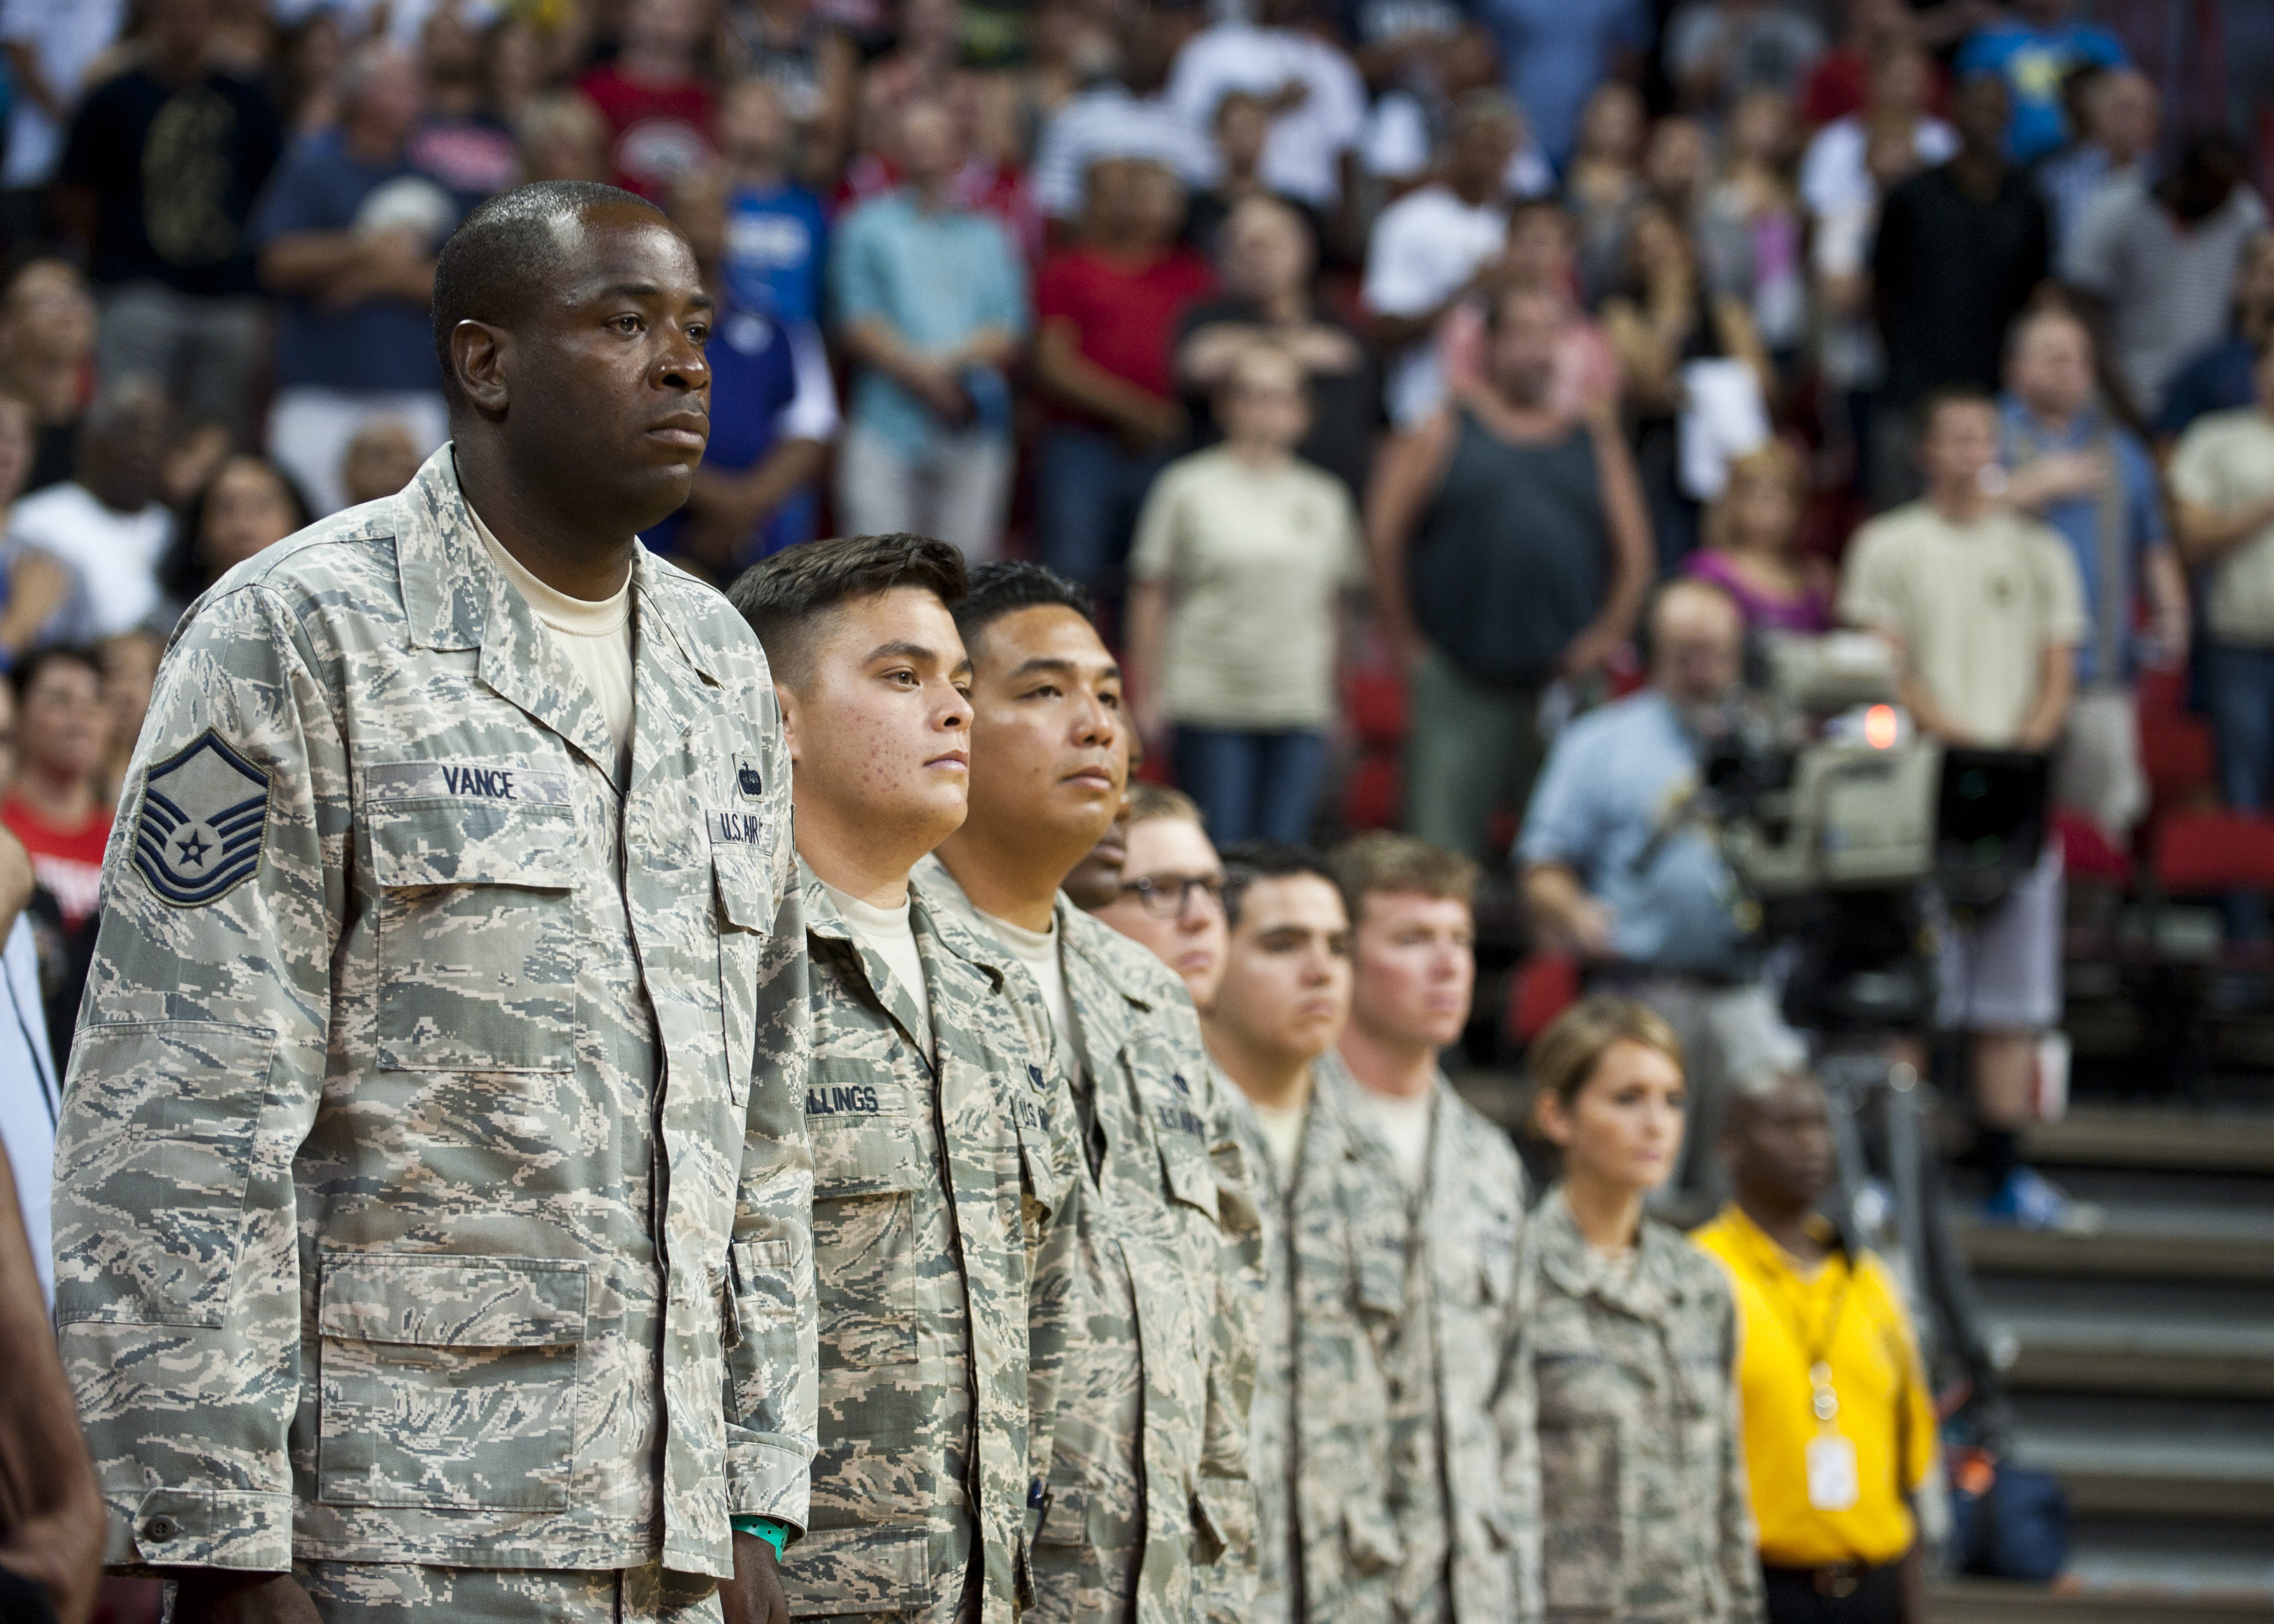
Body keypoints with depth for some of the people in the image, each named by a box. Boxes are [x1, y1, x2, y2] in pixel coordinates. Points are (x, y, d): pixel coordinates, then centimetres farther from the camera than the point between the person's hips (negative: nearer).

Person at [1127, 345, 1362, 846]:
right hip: (1210, 707, -3)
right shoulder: (1189, 487, 2)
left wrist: (1330, 699, 14)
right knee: (1219, 851, -7)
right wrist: (1147, 696, -1)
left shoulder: (1324, 498, 12)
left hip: (1300, 709, 3)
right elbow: (1150, 595, 3)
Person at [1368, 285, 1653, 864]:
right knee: (1439, 850, -8)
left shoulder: (1595, 441, 12)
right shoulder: (1445, 435, 5)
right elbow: (1384, 535, 2)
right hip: (1459, 680, -3)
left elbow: (1634, 551, 11)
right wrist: (1406, 638, -1)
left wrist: (1606, 636, 0)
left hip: (1567, 680, 3)